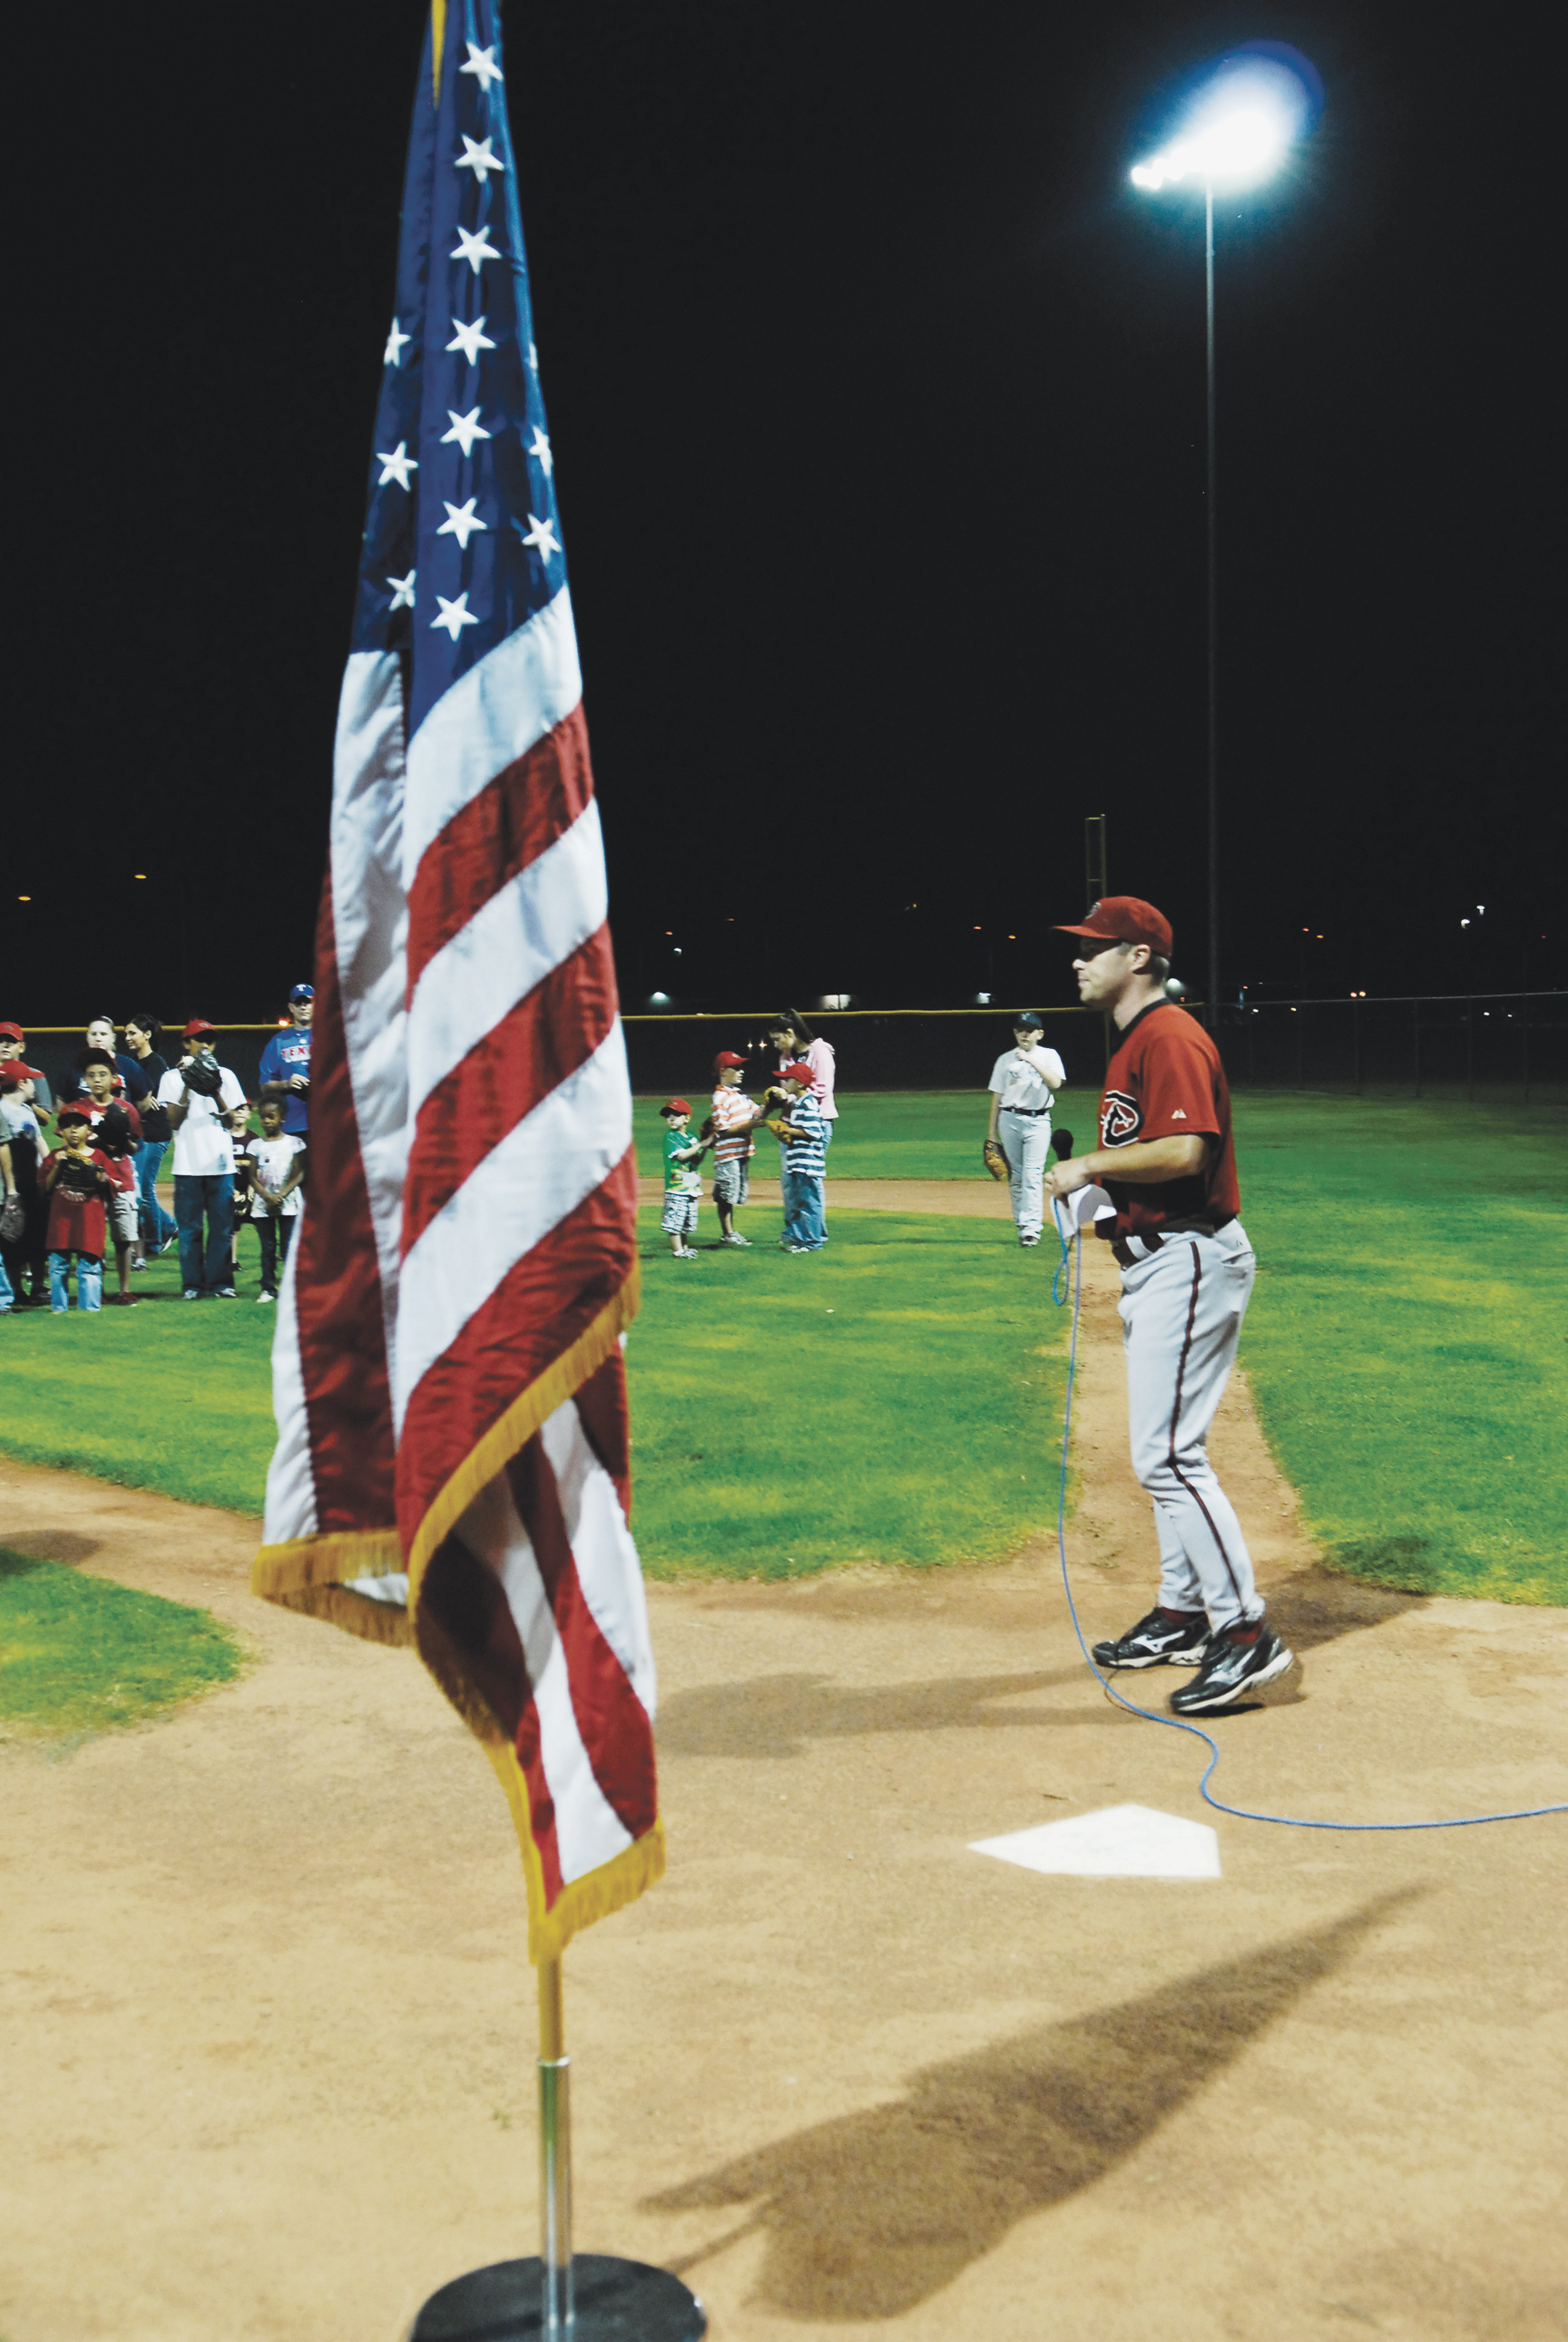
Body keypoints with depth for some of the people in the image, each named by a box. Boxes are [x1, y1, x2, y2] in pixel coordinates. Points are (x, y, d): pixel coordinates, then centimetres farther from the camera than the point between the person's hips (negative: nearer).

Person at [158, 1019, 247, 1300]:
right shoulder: (173, 1077, 8)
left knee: (222, 1225, 0)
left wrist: (214, 1091, -9)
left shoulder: (225, 1076, 13)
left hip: (220, 1163, 1)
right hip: (187, 1164, -1)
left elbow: (229, 1120, 5)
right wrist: (187, 1088, -10)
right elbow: (174, 1122, -1)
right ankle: (192, 1283, 5)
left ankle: (220, 1281, 6)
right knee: (189, 1226, 0)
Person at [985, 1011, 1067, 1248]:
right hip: (1010, 1120, 3)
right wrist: (992, 1133, 8)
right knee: (1015, 1175, 5)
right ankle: (1021, 1225, 12)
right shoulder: (1005, 1059, 9)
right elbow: (997, 1096, 10)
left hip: (1038, 1121, -2)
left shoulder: (1049, 1056, 4)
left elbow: (1055, 1083, -14)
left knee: (1033, 1174, -12)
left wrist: (1031, 1060, -20)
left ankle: (1031, 1227, -19)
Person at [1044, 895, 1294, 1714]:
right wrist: (1107, 1206, 10)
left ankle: (1246, 1632, -8)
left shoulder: (1170, 1038, -15)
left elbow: (1186, 1150, -28)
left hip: (1189, 1262, -11)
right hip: (1158, 1261, 11)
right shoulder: (1134, 1042, 18)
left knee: (1168, 1453, -13)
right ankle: (1181, 1616, 26)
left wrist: (1091, 1165, -18)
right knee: (1161, 1452, 16)